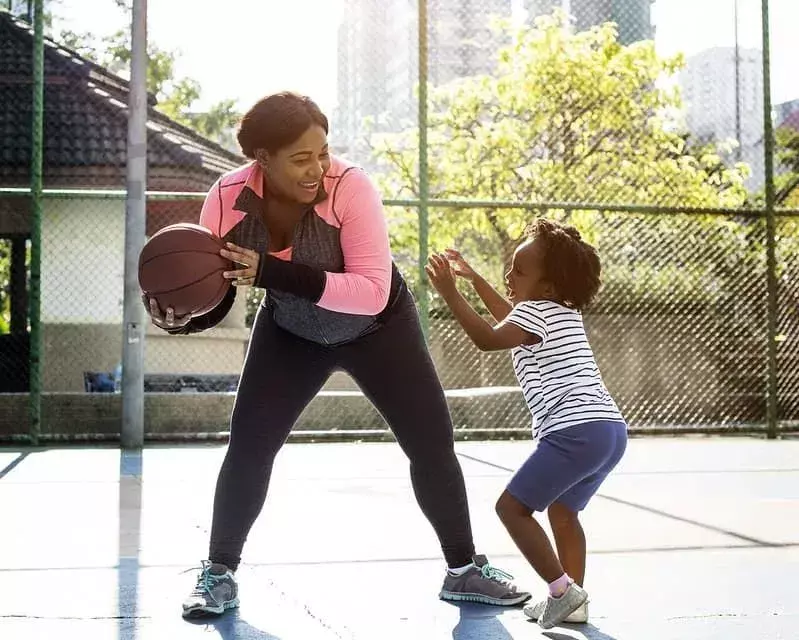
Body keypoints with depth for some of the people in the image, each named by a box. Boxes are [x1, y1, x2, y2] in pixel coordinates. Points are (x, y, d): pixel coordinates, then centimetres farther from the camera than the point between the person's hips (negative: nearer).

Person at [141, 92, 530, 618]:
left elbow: (372, 292, -41)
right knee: (248, 447, -7)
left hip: (378, 330, -1)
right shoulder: (229, 198, -25)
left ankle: (464, 569, 18)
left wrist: (274, 272, -47)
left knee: (433, 444, -1)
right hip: (290, 333, 2)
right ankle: (219, 573, 11)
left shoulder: (350, 186, -35)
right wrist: (177, 314, -39)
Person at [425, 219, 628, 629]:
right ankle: (573, 601, 20)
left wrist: (450, 293, -15)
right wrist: (474, 279, 42)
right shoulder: (565, 312, 25)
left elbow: (488, 339, -17)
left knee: (512, 507, -5)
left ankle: (563, 590, -9)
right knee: (562, 511, 22)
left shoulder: (536, 312, -4)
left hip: (578, 431, -10)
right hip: (610, 429, 10)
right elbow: (512, 318, 41)